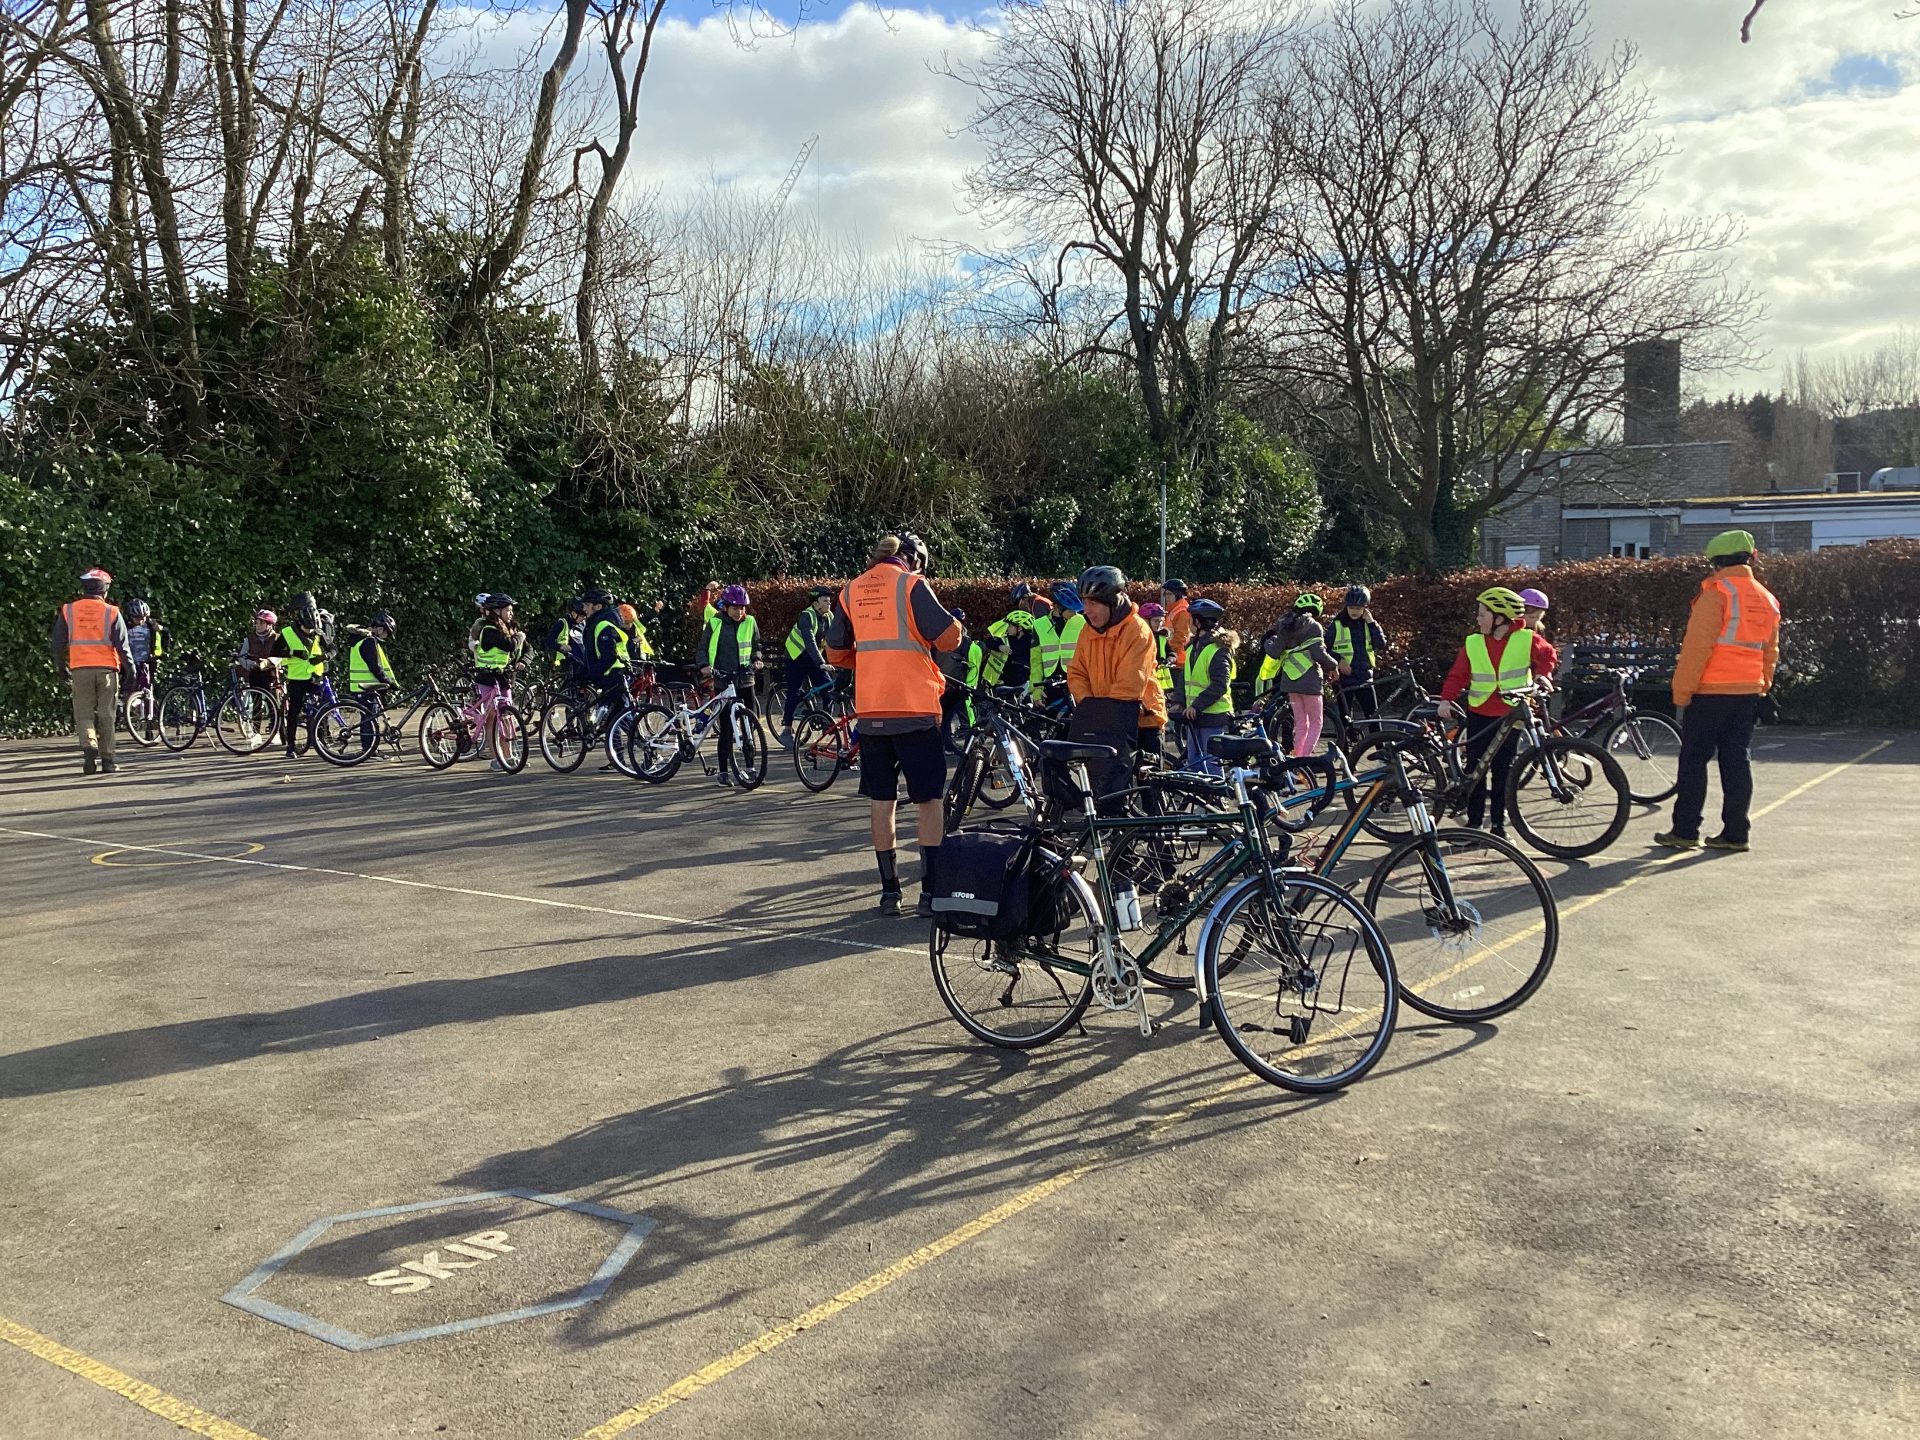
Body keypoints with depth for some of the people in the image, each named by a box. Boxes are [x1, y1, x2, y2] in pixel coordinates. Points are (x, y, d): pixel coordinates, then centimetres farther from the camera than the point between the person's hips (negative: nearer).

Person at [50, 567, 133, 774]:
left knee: (84, 715, 6)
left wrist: (63, 668, 20)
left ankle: (89, 749, -19)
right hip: (107, 669, -1)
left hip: (80, 670, 1)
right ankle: (107, 760, 9)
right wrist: (131, 671, 3)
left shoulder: (68, 611, 6)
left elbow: (57, 644, 8)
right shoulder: (112, 612, 0)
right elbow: (122, 646, -3)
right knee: (106, 716, 7)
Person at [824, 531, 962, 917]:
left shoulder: (851, 590, 11)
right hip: (914, 709, -4)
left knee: (881, 800, 10)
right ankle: (931, 891, 4)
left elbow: (835, 652, 15)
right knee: (928, 799, 4)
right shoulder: (912, 584, -4)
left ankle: (889, 891, 14)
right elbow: (947, 636, -11)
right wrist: (956, 625, 10)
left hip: (870, 710, 4)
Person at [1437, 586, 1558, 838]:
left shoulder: (1526, 639, -5)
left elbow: (1548, 655, 11)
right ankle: (1473, 822, 10)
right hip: (1479, 713, 1)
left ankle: (1499, 823, 15)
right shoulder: (1472, 643, -2)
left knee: (1503, 769, 5)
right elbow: (1457, 674, -1)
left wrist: (1542, 674, -8)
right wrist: (1446, 699, -15)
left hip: (1511, 713, -1)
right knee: (1475, 767, 2)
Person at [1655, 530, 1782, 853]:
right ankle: (1737, 833, 9)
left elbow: (1697, 647, -15)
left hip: (1710, 693, -7)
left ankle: (1685, 831, 3)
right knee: (1737, 761, 9)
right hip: (1748, 694, 7)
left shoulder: (1716, 593, -12)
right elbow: (1770, 652, 17)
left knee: (1693, 761, 0)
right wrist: (1762, 689, 23)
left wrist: (1681, 693, -12)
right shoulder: (1766, 599, 12)